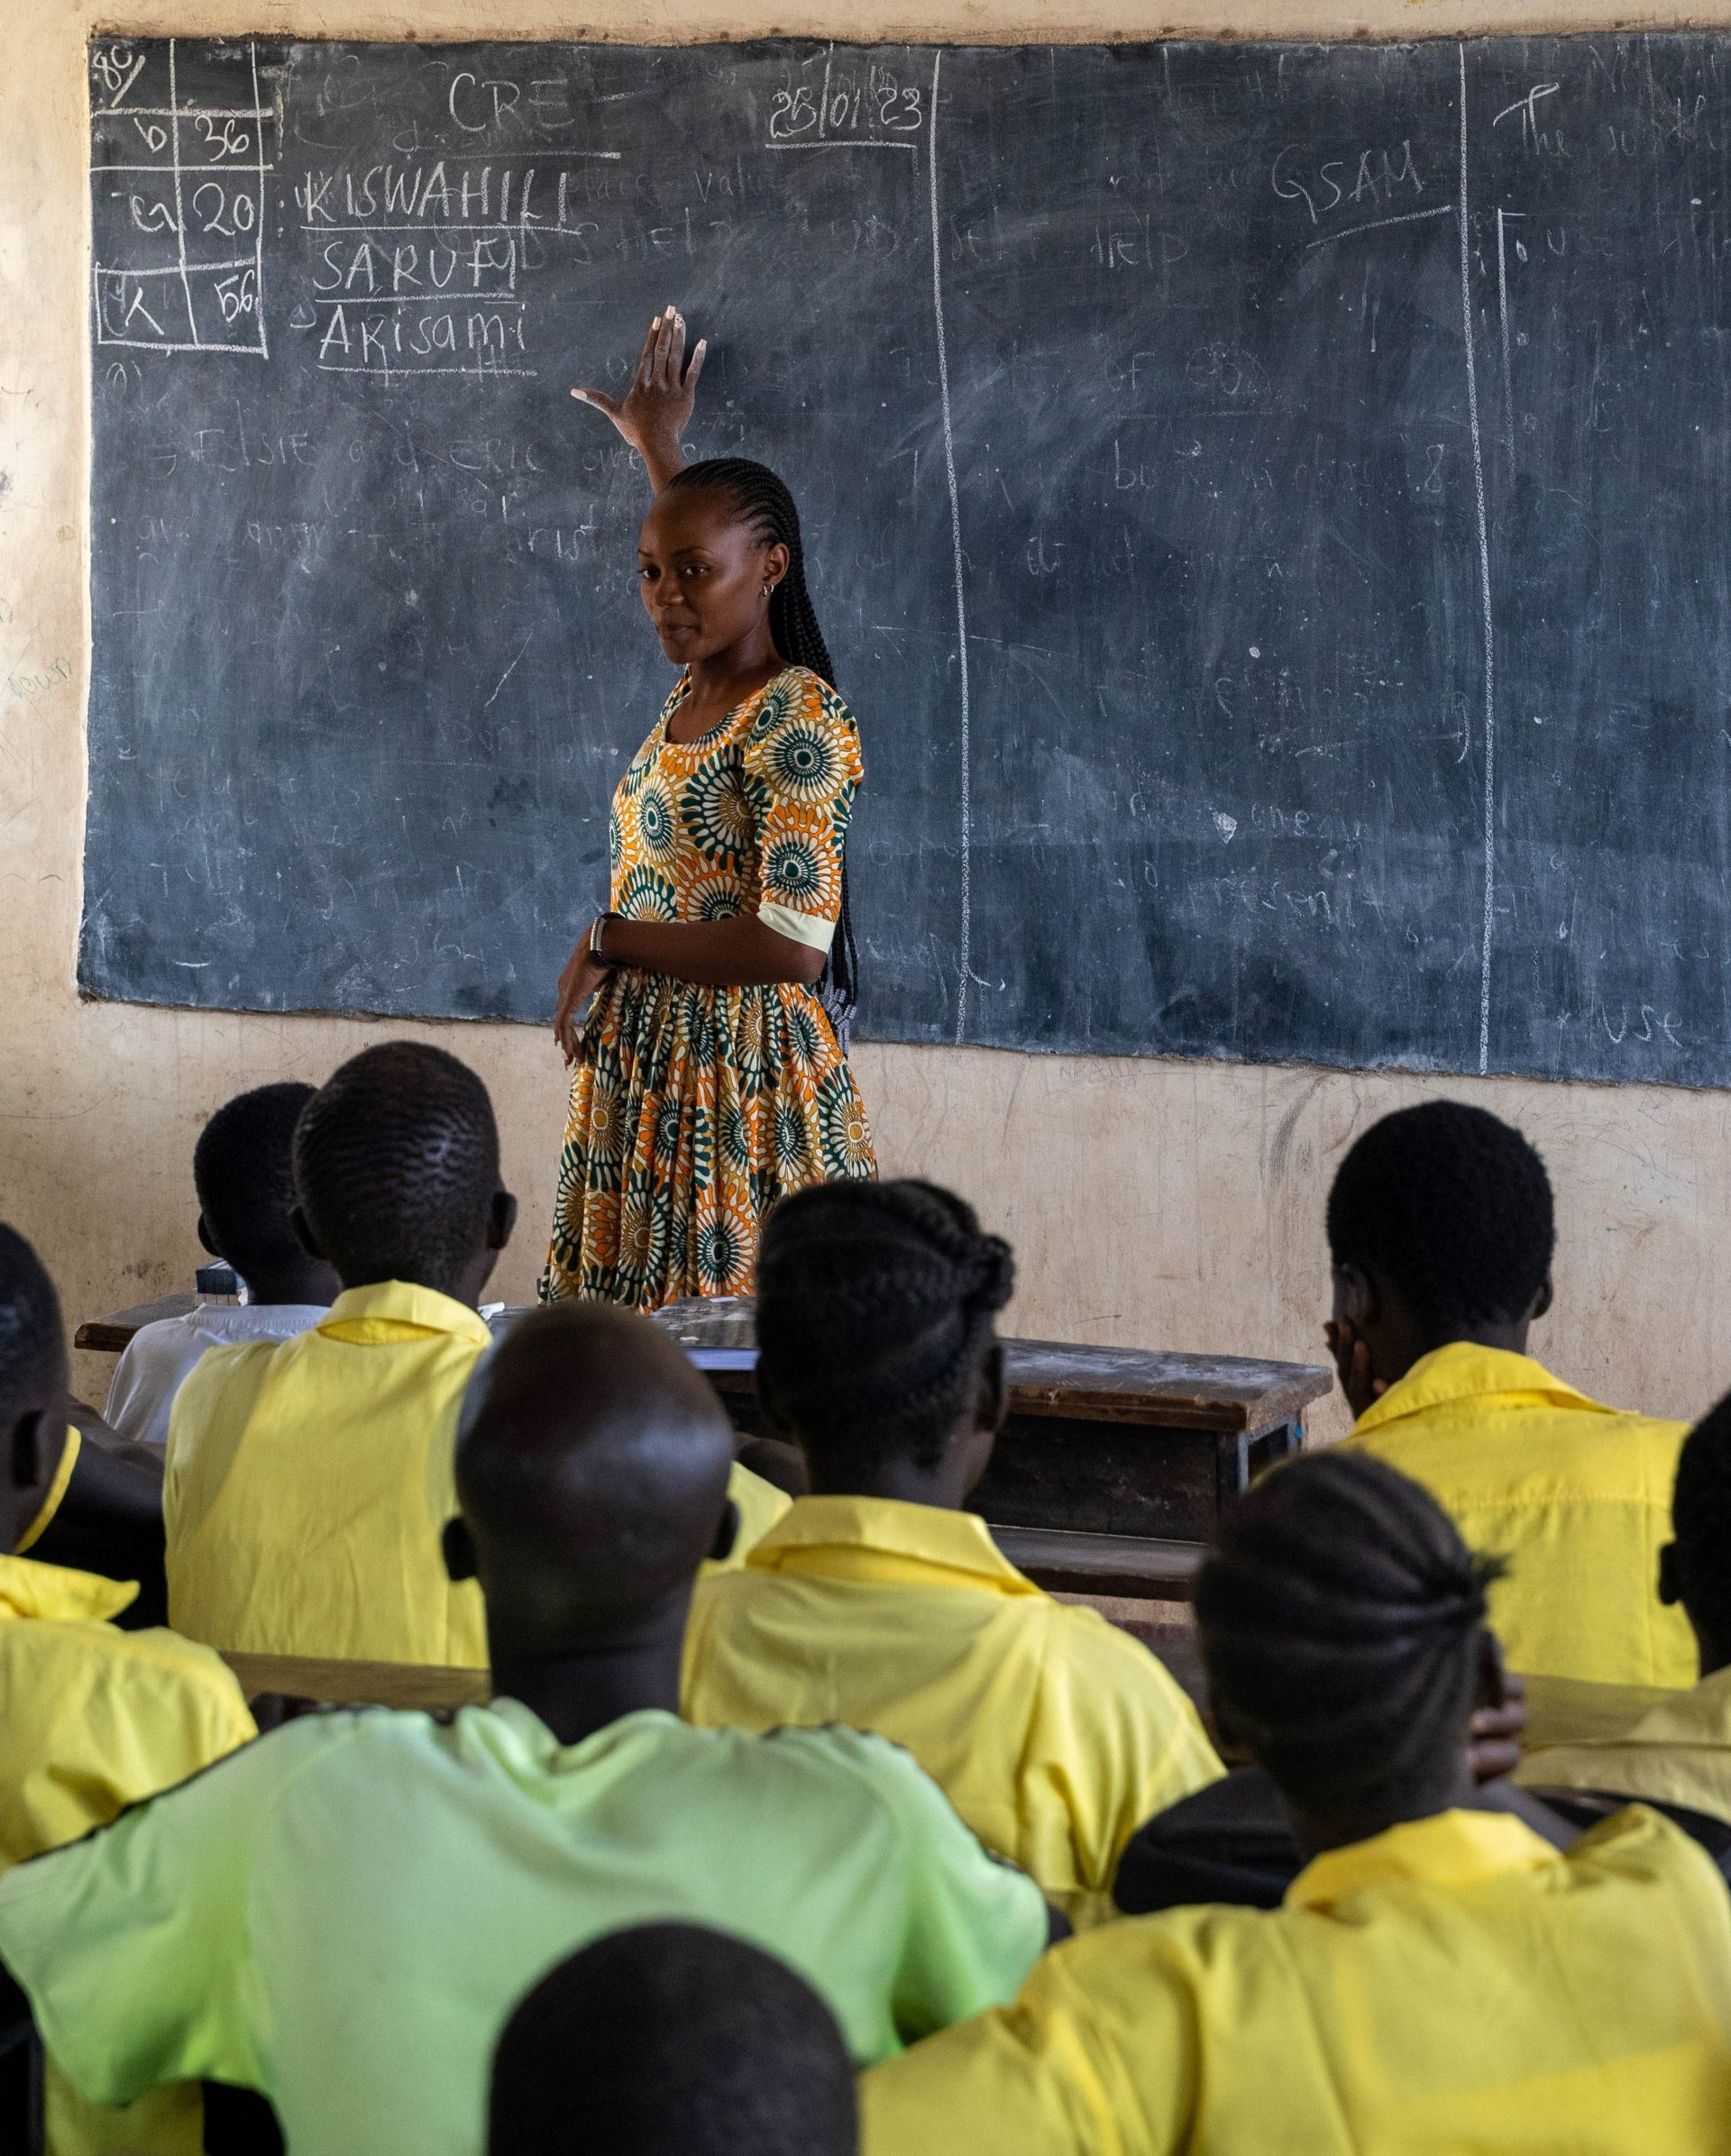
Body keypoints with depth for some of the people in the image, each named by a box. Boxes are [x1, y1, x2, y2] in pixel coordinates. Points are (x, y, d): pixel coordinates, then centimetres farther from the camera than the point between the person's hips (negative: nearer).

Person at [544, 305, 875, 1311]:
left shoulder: (799, 720, -15)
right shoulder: (691, 695, 11)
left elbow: (792, 945, -23)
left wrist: (608, 942, -14)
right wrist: (663, 452, 48)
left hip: (744, 1079, -9)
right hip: (641, 1070, 9)